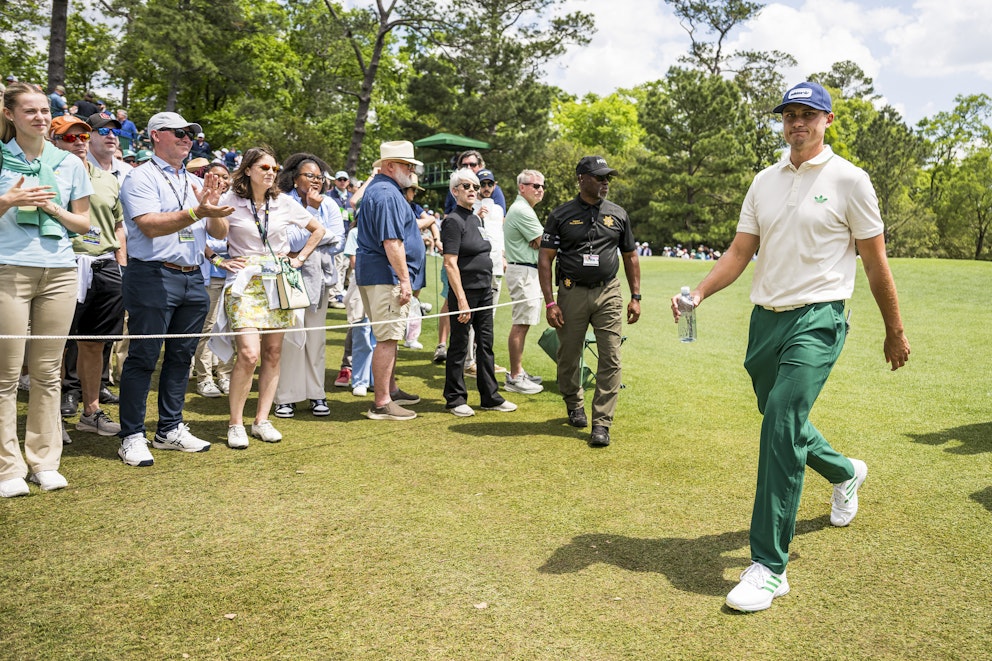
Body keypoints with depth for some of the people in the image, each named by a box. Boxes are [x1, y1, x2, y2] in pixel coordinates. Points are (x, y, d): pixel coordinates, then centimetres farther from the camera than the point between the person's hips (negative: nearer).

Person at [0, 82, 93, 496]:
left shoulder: (69, 163, 12)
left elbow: (84, 223, 14)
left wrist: (53, 208, -3)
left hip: (59, 271, 2)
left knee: (47, 372, 5)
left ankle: (44, 460, 14)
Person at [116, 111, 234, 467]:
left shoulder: (197, 183, 18)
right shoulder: (142, 177, -1)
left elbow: (220, 232, 13)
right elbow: (150, 225, -15)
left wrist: (214, 207, -7)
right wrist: (197, 212, -23)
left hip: (193, 278, 7)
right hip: (153, 277, -6)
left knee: (181, 356, 11)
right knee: (143, 358, -3)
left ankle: (170, 430, 21)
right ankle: (132, 437, 4)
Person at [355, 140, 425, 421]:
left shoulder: (376, 188, 20)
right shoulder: (387, 194, -15)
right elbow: (392, 242, -22)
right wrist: (404, 279, -21)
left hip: (374, 272, 11)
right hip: (386, 275, -11)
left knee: (389, 336, 18)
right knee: (387, 338, -8)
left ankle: (391, 391, 30)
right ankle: (381, 405, -3)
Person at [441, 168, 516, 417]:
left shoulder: (476, 219, 14)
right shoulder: (453, 221, -12)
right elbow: (450, 264, -18)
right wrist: (461, 300, -22)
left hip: (484, 290, 8)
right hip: (465, 292, -8)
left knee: (485, 343, 12)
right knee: (459, 345, 2)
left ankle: (490, 396, 21)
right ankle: (455, 399, 13)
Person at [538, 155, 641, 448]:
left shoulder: (618, 214, 9)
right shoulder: (561, 215, 1)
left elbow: (630, 256, 16)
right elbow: (545, 259, -1)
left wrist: (635, 297, 10)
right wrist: (550, 302, -8)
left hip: (609, 294, 2)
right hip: (572, 293, -1)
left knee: (610, 359, -6)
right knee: (569, 356, 9)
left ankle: (602, 424, -1)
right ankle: (574, 404, 35)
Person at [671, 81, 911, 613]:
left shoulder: (848, 179, -2)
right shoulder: (764, 181, 12)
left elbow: (875, 262, 1)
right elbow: (739, 252, 10)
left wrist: (895, 332, 4)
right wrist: (698, 293, -7)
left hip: (818, 320, -6)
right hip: (765, 319, 6)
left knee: (781, 427, -18)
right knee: (780, 424, 17)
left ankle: (769, 567, -11)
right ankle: (845, 472, 50)